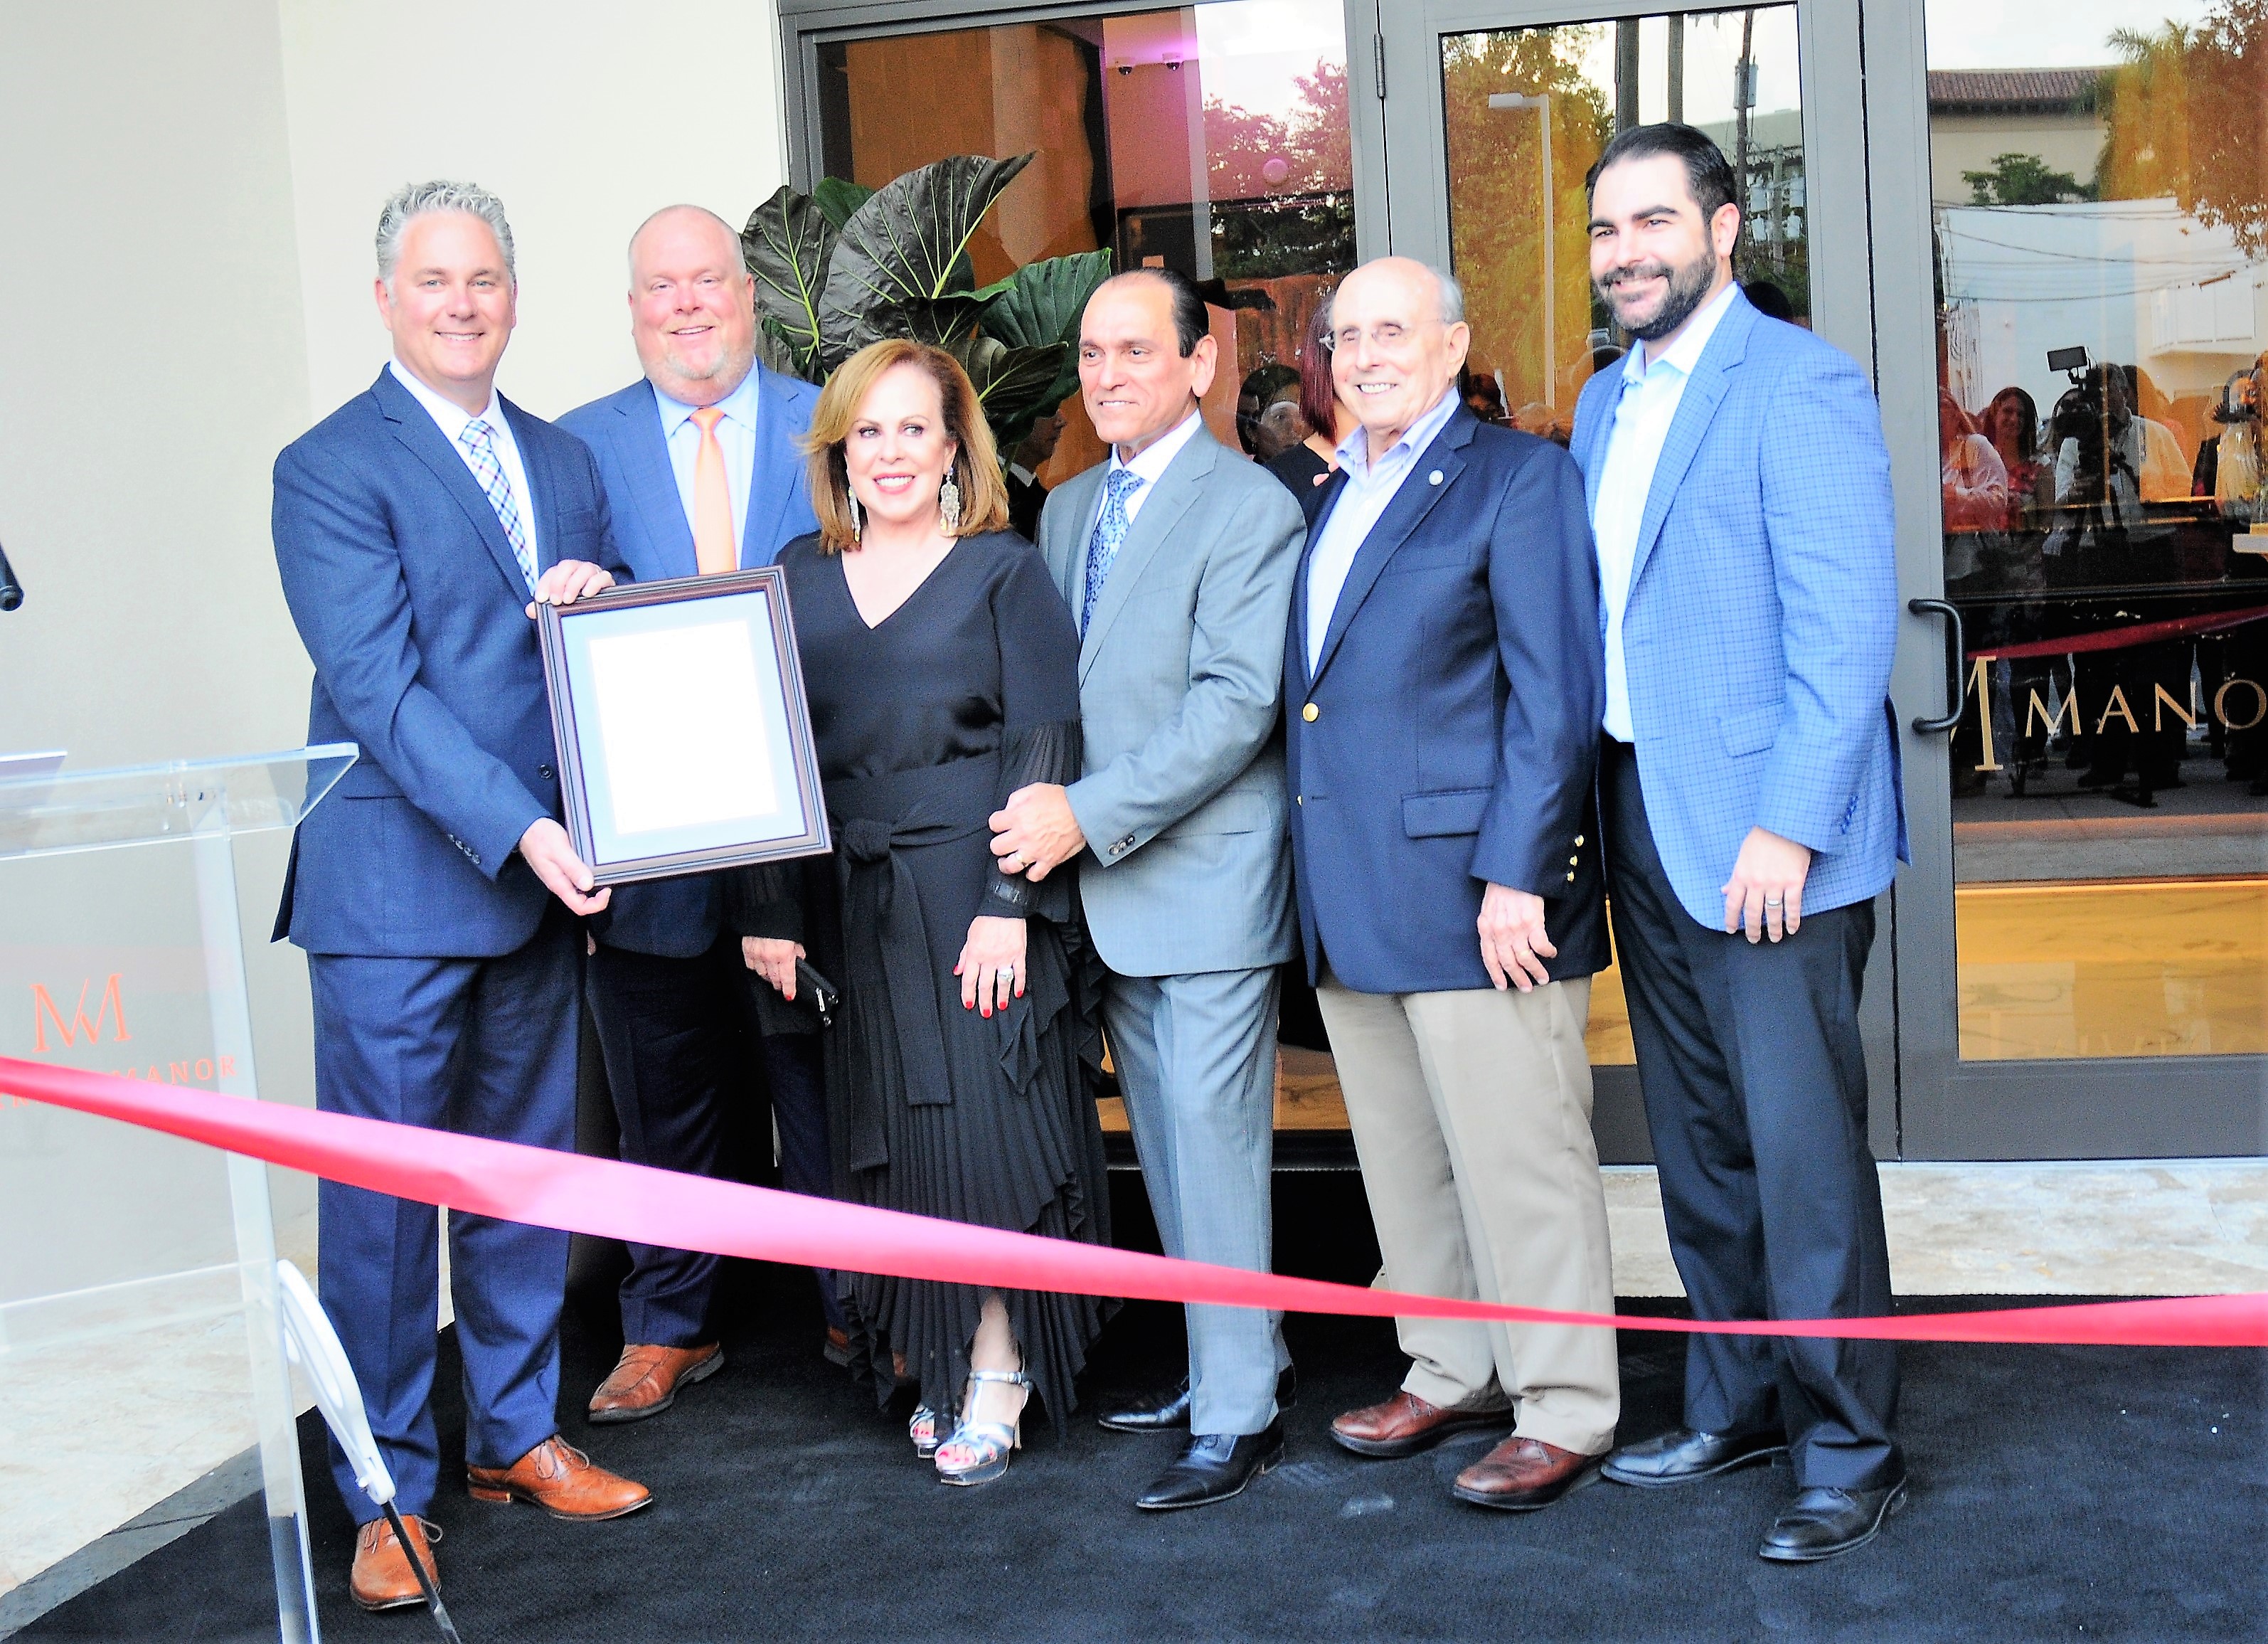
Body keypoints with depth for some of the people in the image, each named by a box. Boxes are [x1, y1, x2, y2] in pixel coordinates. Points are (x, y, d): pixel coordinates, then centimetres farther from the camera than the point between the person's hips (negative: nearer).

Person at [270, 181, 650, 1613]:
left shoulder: (566, 462, 14)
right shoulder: (330, 469, -6)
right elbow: (379, 686, -14)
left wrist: (603, 595, -6)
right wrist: (518, 830, -23)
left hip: (543, 883, 6)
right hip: (398, 889, -6)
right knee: (384, 1196, 2)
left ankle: (518, 1432, 30)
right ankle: (390, 1491, 15)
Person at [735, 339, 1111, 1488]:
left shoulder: (1004, 571, 0)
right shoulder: (800, 578, 11)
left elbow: (1043, 746, -6)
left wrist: (1010, 905, -15)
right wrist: (768, 909, 2)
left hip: (974, 897, -4)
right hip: (850, 906, 4)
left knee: (988, 1126, -3)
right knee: (887, 1141, 7)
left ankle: (997, 1378, 9)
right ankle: (930, 1366, 20)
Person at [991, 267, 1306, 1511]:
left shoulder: (1249, 509, -10)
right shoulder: (1066, 509, 15)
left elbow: (1236, 705, -18)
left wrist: (1088, 813, -20)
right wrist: (1045, 814, 4)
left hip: (1207, 881, -8)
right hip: (1106, 887, 8)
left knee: (1212, 1142, -4)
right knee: (1165, 1144, 14)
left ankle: (1238, 1413, 6)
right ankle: (1234, 1358, 29)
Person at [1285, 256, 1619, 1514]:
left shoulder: (1519, 477, -5)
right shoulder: (1323, 495, 17)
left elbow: (1556, 695, -12)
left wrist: (1516, 875, -17)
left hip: (1476, 889, -7)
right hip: (1348, 898, 7)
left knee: (1519, 1160, 0)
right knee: (1404, 1161, 16)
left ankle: (1563, 1410, 13)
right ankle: (1452, 1372, 31)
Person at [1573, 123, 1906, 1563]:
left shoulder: (1799, 384, -9)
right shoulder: (1607, 404, 15)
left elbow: (1847, 629, -15)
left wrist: (1786, 825, -19)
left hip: (1767, 832, -8)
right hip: (1645, 822, 8)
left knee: (1804, 1150, -2)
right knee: (1698, 1145, 15)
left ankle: (1849, 1452, 11)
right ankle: (1736, 1405, 29)